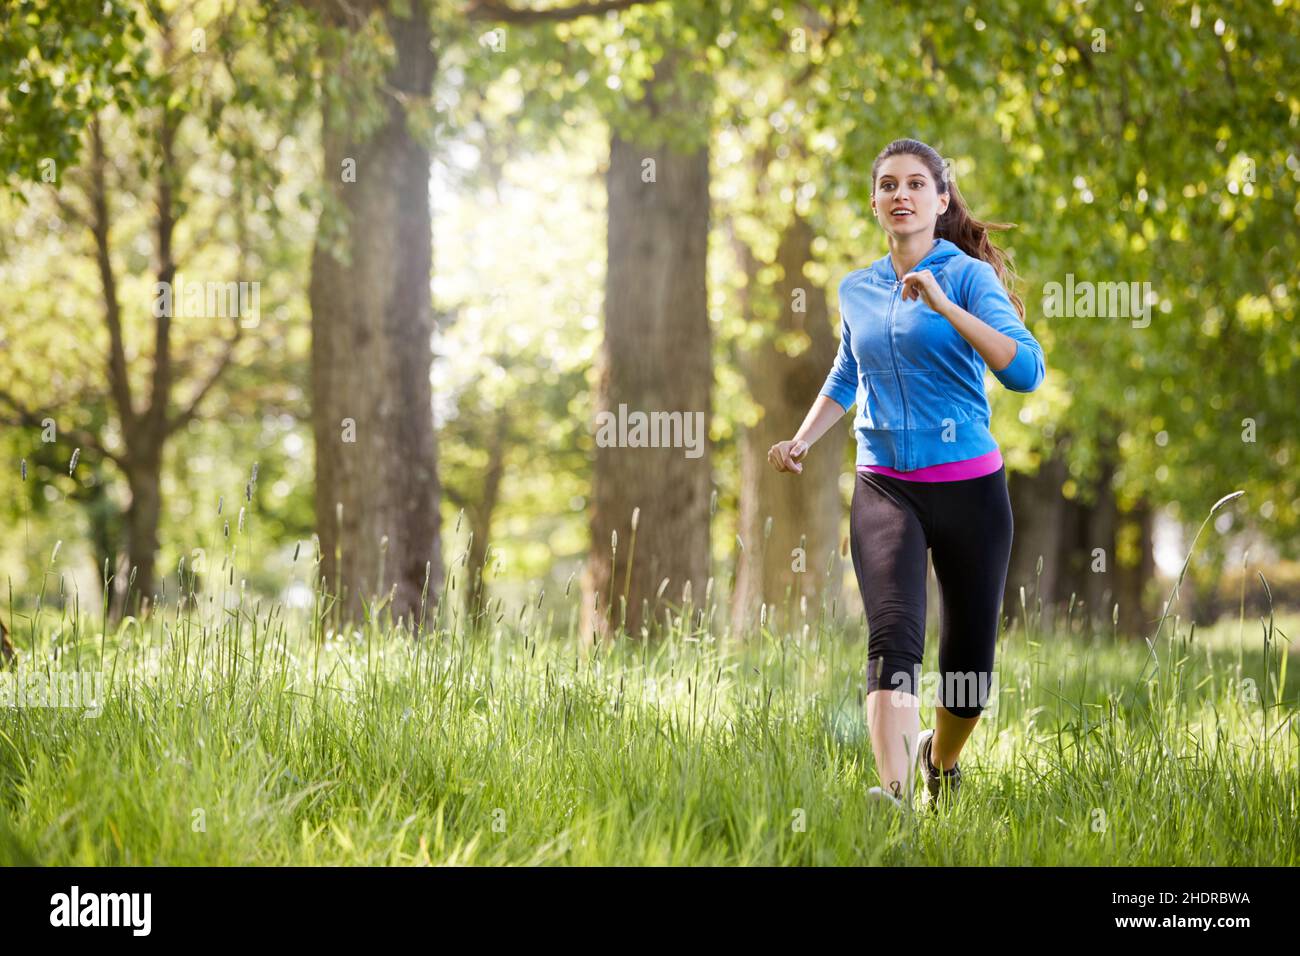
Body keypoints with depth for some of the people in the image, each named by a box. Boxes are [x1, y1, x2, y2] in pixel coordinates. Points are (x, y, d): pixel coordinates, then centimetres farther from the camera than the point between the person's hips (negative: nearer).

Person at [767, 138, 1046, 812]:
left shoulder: (967, 276, -5)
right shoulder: (855, 290, 10)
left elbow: (1026, 371, -20)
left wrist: (943, 305, -26)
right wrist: (802, 440, 15)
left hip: (968, 485, -2)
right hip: (884, 487, 2)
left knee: (968, 665, 7)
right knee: (893, 635, -21)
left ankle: (941, 762, 36)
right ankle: (894, 792, -31)